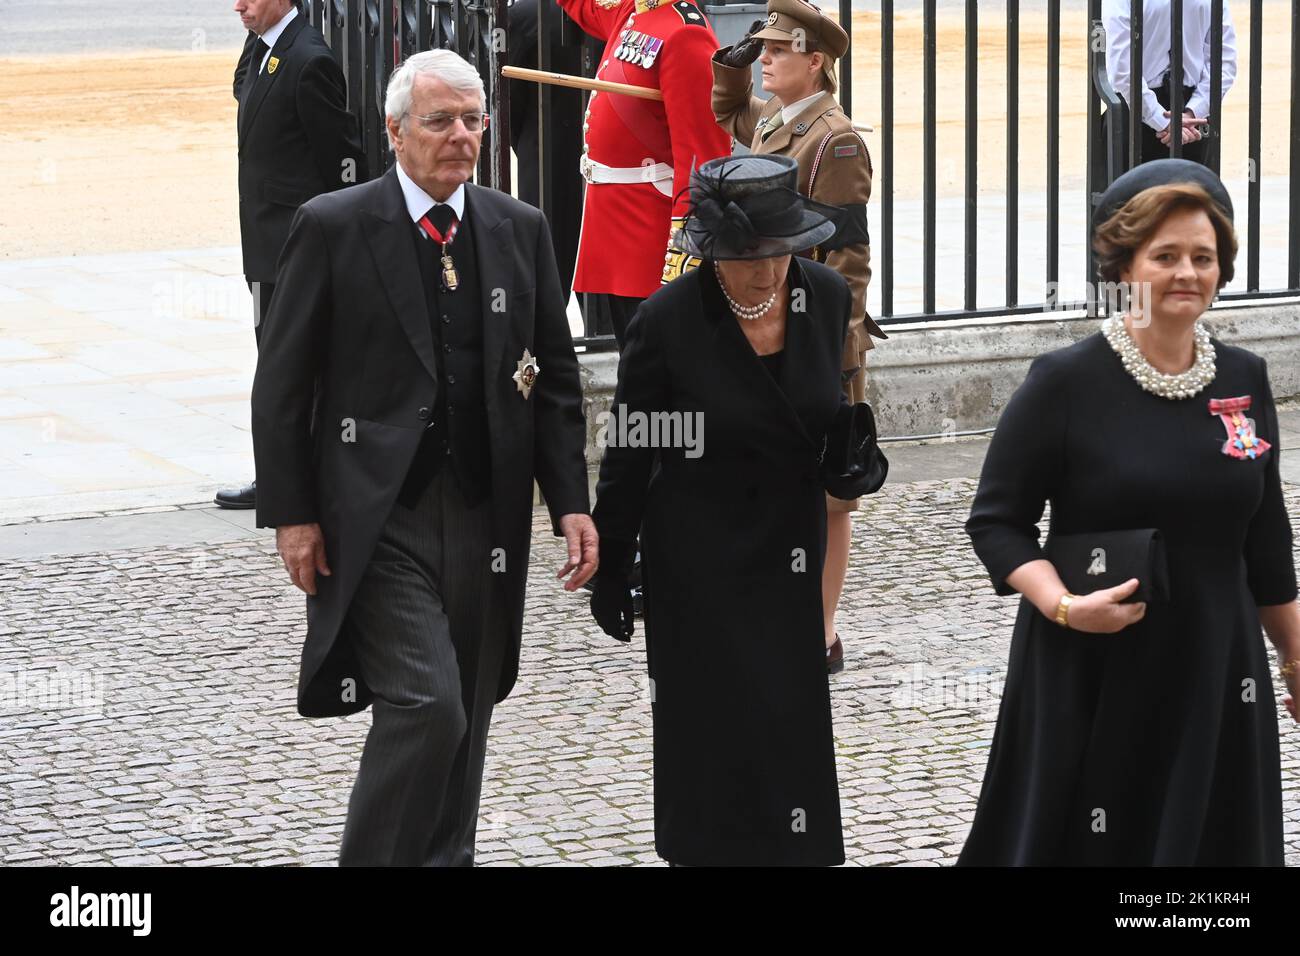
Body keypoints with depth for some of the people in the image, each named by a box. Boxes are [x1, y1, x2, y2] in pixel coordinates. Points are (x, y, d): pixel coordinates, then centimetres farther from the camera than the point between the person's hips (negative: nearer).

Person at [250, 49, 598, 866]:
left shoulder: (521, 231, 8)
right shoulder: (333, 228, -4)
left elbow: (556, 377, 10)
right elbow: (282, 384, -2)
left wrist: (571, 502, 2)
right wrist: (291, 513, -7)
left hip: (486, 518, 4)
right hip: (379, 519, -4)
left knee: (464, 721, 10)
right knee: (426, 704, -16)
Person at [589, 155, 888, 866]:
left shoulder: (827, 297, -4)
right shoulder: (668, 320, -16)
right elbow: (628, 452, -7)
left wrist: (850, 459, -8)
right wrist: (608, 569, -3)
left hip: (792, 555, 4)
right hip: (701, 564, -4)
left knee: (789, 721, 10)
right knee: (721, 730, 0)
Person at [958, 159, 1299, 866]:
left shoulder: (1243, 379, 5)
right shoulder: (1066, 382, -9)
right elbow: (996, 519, -6)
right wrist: (1061, 604, -21)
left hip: (1215, 672, 4)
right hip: (1092, 676, -4)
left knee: (1212, 842, 7)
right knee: (1072, 842, 1)